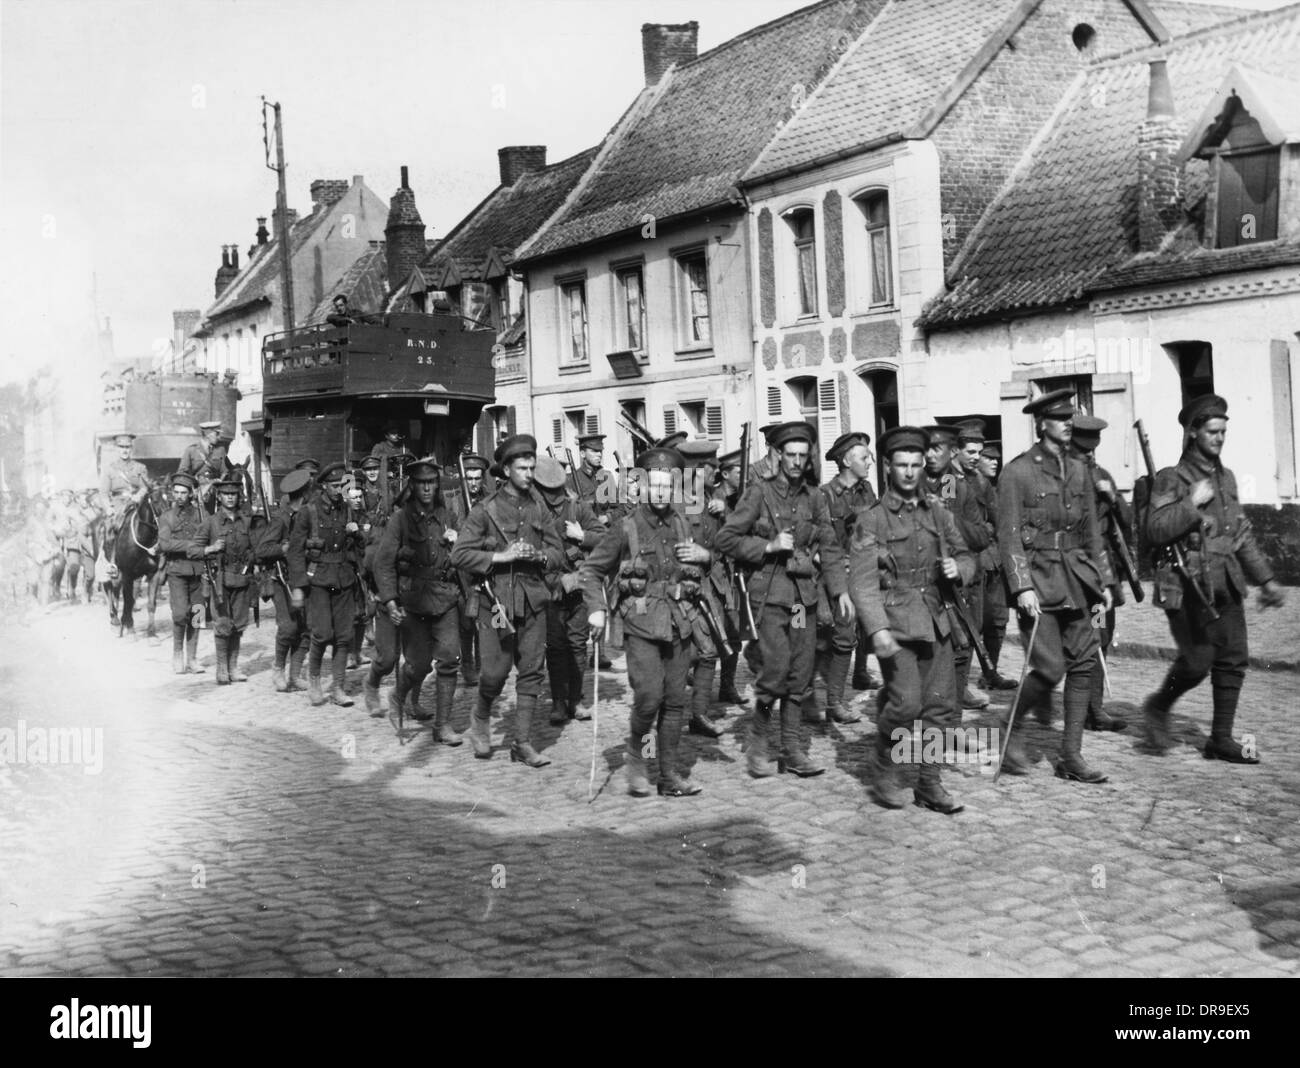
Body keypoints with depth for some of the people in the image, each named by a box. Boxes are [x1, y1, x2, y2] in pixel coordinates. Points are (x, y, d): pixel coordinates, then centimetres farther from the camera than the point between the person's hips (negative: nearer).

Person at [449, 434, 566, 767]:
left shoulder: (538, 508, 10)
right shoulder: (486, 509, -3)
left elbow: (558, 554, 13)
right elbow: (460, 554, -9)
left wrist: (539, 555, -9)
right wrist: (500, 556, -17)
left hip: (533, 599, 4)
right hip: (497, 599, -4)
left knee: (531, 671, 2)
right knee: (495, 671, -4)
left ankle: (523, 742, 10)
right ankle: (481, 720, 26)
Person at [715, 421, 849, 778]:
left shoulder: (813, 498, 11)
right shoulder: (760, 492, -2)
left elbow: (829, 546, 9)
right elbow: (725, 538, -4)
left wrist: (840, 589, -3)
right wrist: (768, 546, -13)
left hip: (805, 594, 5)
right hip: (770, 592, -5)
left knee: (801, 673, 5)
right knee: (776, 669, -13)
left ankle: (792, 750, 13)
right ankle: (758, 739, 6)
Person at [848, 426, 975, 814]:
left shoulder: (938, 512, 11)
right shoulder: (872, 520, -4)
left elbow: (967, 558, 18)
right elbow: (862, 581, -12)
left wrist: (958, 568, -7)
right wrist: (877, 629, -24)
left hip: (936, 621, 5)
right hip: (896, 622, -5)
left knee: (942, 704, 3)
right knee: (906, 702, -14)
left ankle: (930, 784, 15)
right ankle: (887, 776, 7)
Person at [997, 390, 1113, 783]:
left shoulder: (1077, 470, 12)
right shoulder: (1018, 472, -7)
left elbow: (1091, 530, 17)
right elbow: (1009, 534, -11)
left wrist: (1103, 581, 12)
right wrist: (1022, 586, -19)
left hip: (1075, 579, 7)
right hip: (1038, 578, -6)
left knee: (1083, 662, 3)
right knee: (1050, 666, -12)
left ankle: (1071, 756, 10)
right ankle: (1011, 732, 12)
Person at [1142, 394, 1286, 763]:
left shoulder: (1226, 478, 15)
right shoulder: (1171, 478, -6)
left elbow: (1242, 534, 20)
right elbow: (1156, 530, -15)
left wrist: (1265, 579, 18)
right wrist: (1192, 504, -20)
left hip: (1226, 583, 7)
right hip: (1187, 583, -7)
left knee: (1234, 659, 3)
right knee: (1197, 660, -8)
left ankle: (1221, 739, 12)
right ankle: (1158, 707, 20)